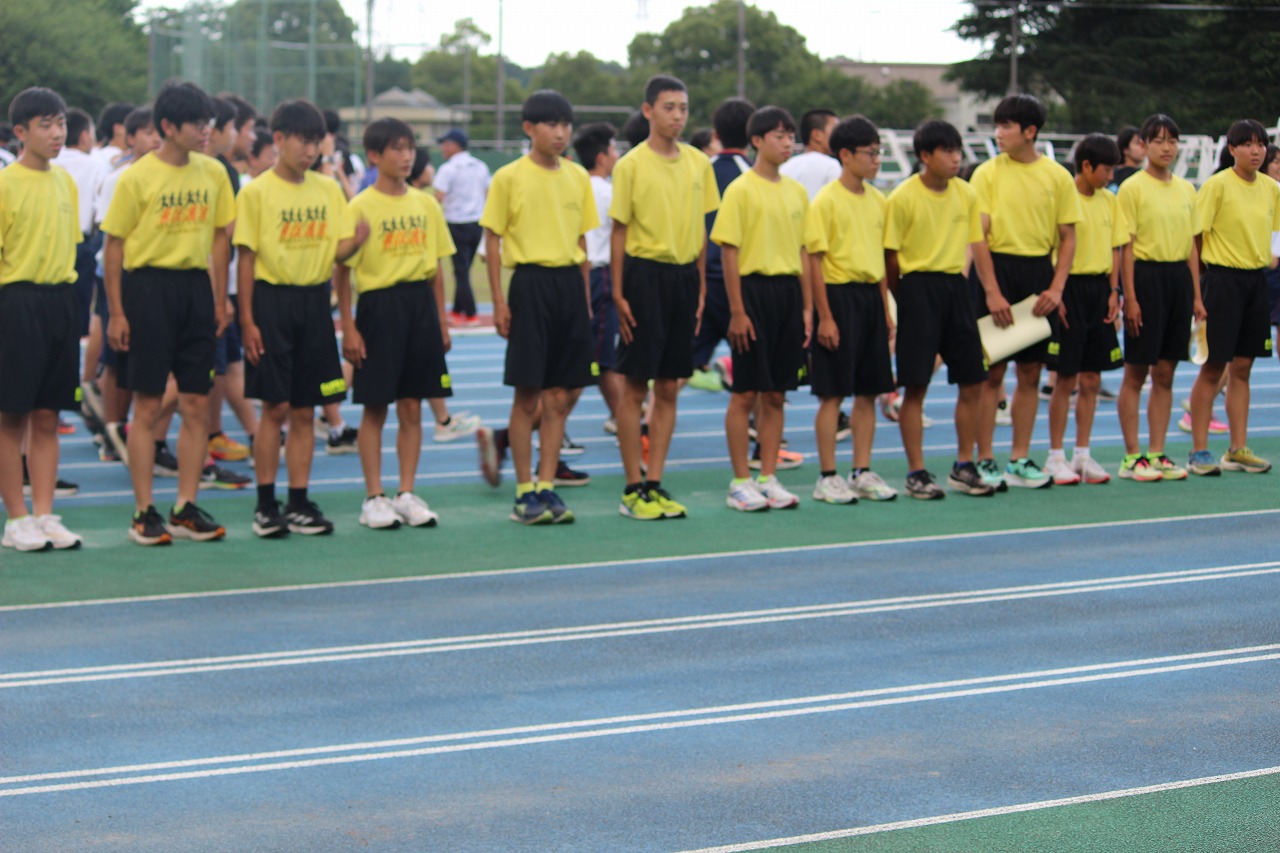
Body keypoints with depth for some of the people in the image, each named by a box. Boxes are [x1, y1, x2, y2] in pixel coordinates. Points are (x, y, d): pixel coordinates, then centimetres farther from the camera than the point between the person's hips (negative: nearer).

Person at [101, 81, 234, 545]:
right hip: (148, 285, -5)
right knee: (148, 406, -1)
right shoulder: (136, 178, -8)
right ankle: (144, 512, 6)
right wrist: (117, 313, -7)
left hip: (195, 286, 5)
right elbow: (114, 246, -5)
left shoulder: (213, 172, 5)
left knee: (196, 405, 6)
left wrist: (220, 300, 10)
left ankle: (186, 508, 15)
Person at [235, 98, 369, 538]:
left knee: (304, 410, 7)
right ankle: (266, 505, 5)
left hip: (314, 303, 4)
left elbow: (339, 249, 4)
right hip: (273, 300, -4)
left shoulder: (327, 189, 8)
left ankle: (299, 503, 13)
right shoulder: (257, 191, -4)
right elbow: (247, 257, -5)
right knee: (275, 407, -4)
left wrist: (357, 239, -20)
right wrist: (247, 320, -9)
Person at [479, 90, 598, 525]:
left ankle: (546, 486, 13)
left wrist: (586, 299, 12)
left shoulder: (578, 176, 9)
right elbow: (492, 241, -3)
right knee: (528, 394, 0)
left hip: (570, 284, 4)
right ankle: (524, 492, 8)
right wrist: (499, 302, -9)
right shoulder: (509, 178, -4)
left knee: (560, 397, 6)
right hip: (531, 283, -4)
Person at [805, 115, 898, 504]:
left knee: (869, 391, 9)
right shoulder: (826, 201, -9)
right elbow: (815, 261, -11)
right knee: (833, 394, -3)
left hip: (871, 297, 7)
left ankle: (862, 472, 17)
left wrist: (886, 308, 11)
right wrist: (824, 316, -15)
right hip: (839, 295, -7)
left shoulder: (877, 200, 11)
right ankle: (827, 478, 4)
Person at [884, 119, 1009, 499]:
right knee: (915, 385, -3)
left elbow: (977, 243, 10)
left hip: (956, 286, 6)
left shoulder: (966, 193, 7)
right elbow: (891, 256, -5)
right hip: (919, 287, -5)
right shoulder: (903, 197, -8)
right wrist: (905, 300, -2)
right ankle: (916, 473, 5)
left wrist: (992, 292, 1)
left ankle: (964, 467, 20)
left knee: (972, 381, 7)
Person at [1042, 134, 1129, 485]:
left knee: (1091, 380, 8)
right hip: (1071, 288, -6)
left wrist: (1113, 291, 4)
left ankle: (1082, 454, 16)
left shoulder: (1109, 201, 10)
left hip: (1099, 290, 6)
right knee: (1066, 379, -2)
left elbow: (1115, 247, 14)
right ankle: (1056, 457, 7)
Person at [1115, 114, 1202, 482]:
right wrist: (1130, 298, -14)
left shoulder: (1186, 189, 12)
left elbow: (1191, 245, 15)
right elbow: (1126, 247, -8)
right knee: (1136, 373, -1)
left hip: (1179, 277, 6)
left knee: (1165, 374, 8)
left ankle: (1156, 453, 14)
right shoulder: (1132, 188, -5)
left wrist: (1196, 295, 10)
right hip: (1146, 275, -6)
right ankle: (1132, 457, 5)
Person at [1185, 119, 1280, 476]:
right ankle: (1198, 451, 3)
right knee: (1213, 367, -3)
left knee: (1242, 367, 10)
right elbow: (1194, 236, -10)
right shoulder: (1218, 185, -9)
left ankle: (1237, 450, 15)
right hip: (1223, 278, -6)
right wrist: (1197, 290, -13)